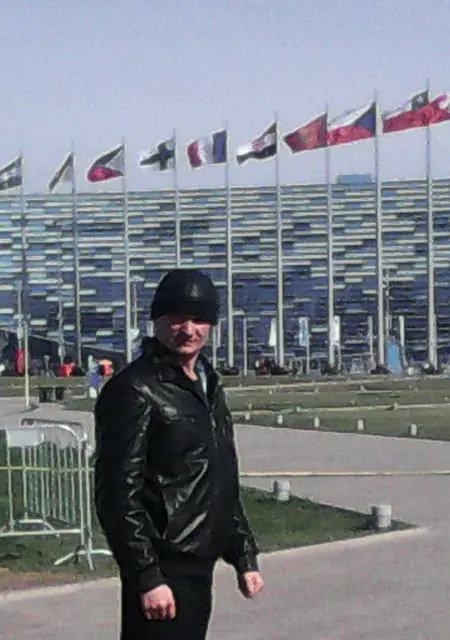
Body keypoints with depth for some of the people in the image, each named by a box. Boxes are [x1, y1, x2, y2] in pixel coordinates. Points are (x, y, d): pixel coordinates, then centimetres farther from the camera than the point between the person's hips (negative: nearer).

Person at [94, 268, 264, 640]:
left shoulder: (208, 386, 15)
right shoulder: (136, 390, -13)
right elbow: (118, 494, -17)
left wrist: (244, 556, 20)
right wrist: (146, 577, -20)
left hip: (200, 567, 9)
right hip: (163, 572, -9)